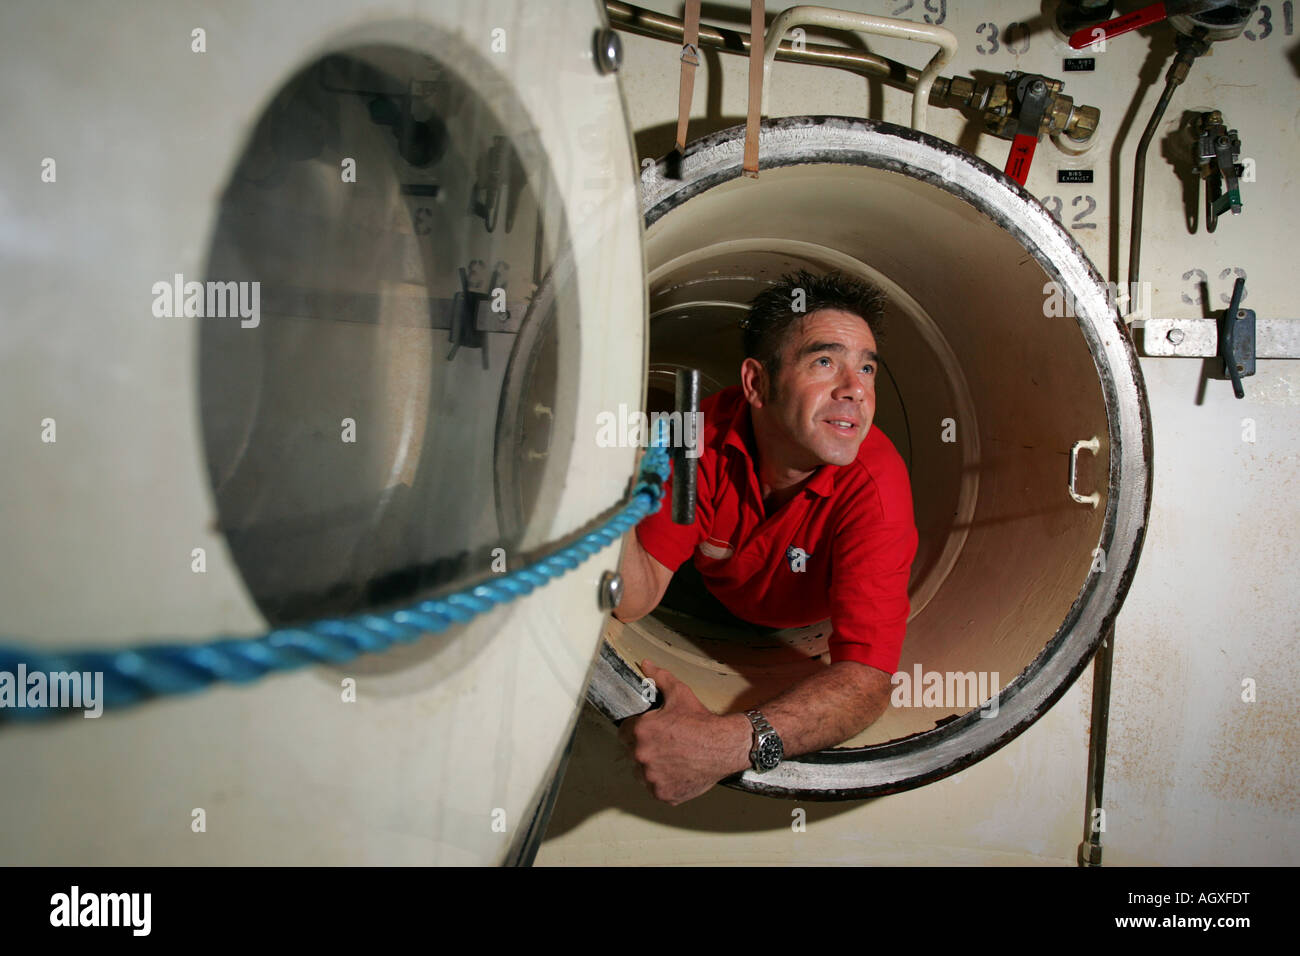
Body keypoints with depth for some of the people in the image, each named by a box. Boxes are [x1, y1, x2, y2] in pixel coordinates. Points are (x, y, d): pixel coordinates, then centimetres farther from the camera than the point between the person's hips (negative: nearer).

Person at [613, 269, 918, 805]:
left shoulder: (875, 484, -37)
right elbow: (636, 601, -24)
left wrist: (736, 741, -62)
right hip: (711, 603, 1)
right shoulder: (707, 436, -29)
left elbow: (868, 676, -44)